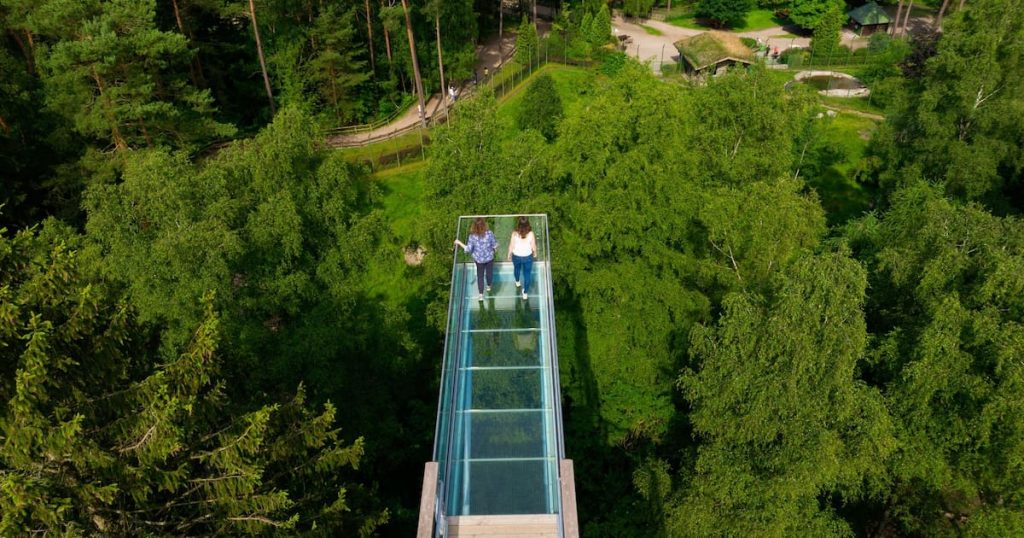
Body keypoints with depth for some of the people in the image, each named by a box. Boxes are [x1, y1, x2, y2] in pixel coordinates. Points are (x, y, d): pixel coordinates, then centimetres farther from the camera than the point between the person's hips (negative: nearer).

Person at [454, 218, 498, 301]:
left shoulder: (472, 236, -25)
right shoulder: (489, 233, -23)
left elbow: (468, 249, -19)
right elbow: (494, 245, -10)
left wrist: (459, 243, -6)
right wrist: (495, 250, 13)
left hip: (479, 259, -1)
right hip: (489, 257, 1)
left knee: (480, 275, 17)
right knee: (489, 272, 26)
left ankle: (481, 295, 21)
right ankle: (489, 286, 52)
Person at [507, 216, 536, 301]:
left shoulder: (515, 233, -24)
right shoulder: (530, 234, -24)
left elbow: (511, 246, -12)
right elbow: (533, 246, -11)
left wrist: (509, 254, 7)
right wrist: (534, 253, 11)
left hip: (516, 256, 1)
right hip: (527, 256, -1)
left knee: (516, 269, 33)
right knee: (527, 274, 16)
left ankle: (517, 282, 60)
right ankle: (525, 293, 25)